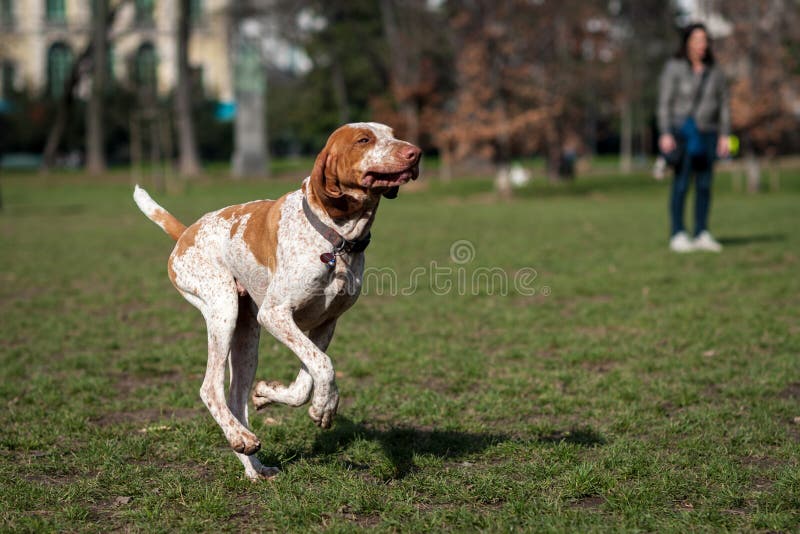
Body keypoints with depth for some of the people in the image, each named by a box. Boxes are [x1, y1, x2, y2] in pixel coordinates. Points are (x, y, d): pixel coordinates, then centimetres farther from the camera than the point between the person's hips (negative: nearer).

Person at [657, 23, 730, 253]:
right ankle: (678, 236, -2)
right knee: (681, 184, -6)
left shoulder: (714, 71, 8)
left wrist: (724, 135, 5)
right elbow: (664, 102, -6)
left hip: (708, 133, 4)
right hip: (682, 131, -4)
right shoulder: (674, 68, -4)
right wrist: (665, 134, -14)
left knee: (704, 185, 3)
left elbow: (723, 104, 11)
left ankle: (702, 234, 9)